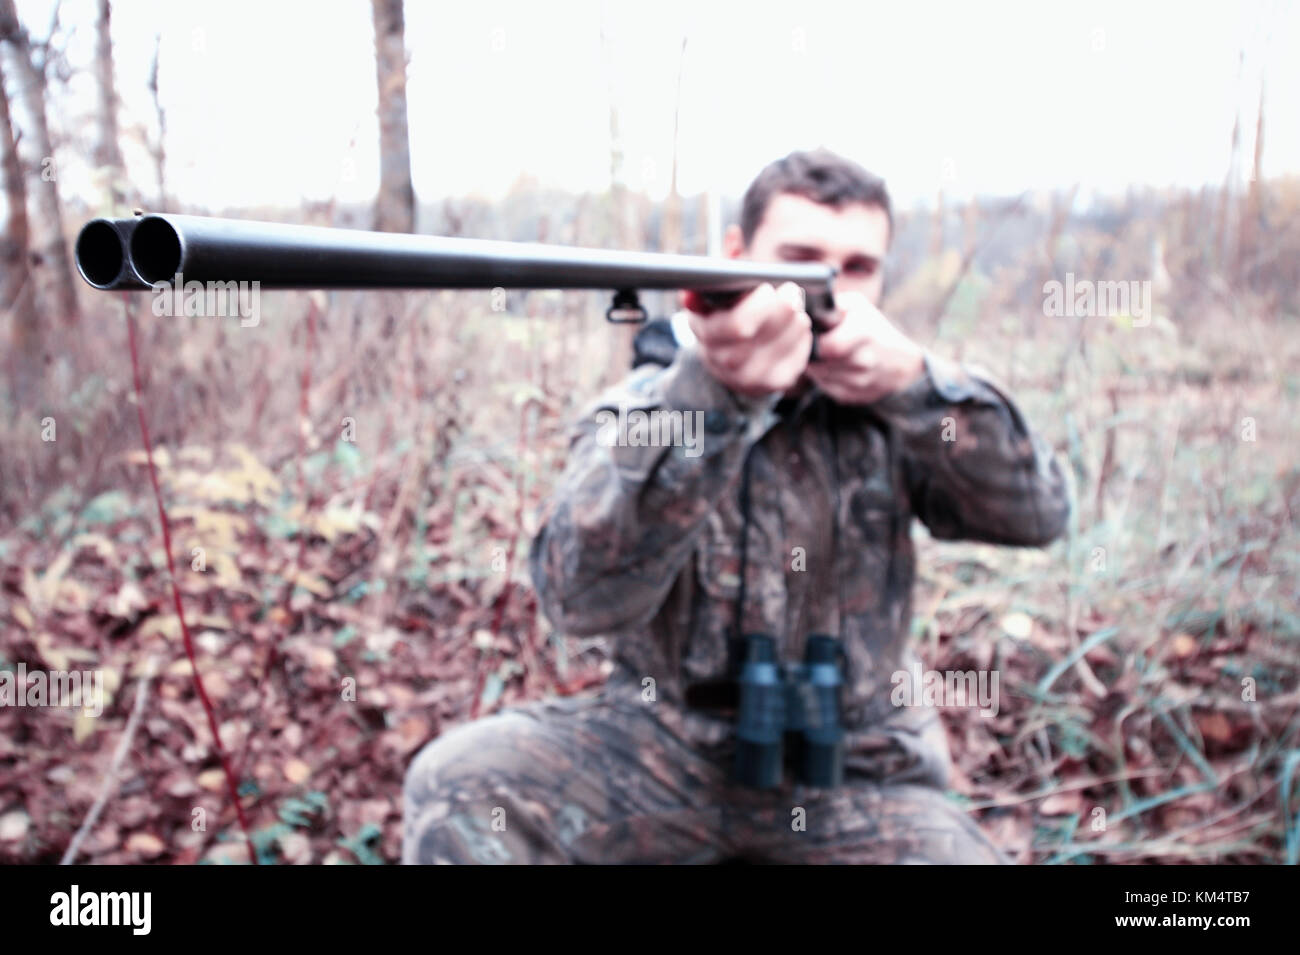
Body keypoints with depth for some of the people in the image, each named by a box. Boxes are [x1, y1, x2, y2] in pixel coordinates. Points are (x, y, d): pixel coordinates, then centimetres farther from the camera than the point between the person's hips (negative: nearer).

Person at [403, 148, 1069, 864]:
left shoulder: (887, 405, -1)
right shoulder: (642, 407, -9)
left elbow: (1036, 516, -12)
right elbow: (583, 596, -26)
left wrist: (911, 380, -27)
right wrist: (712, 398, -39)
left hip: (857, 777, 2)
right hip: (662, 745, -1)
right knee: (457, 785, -22)